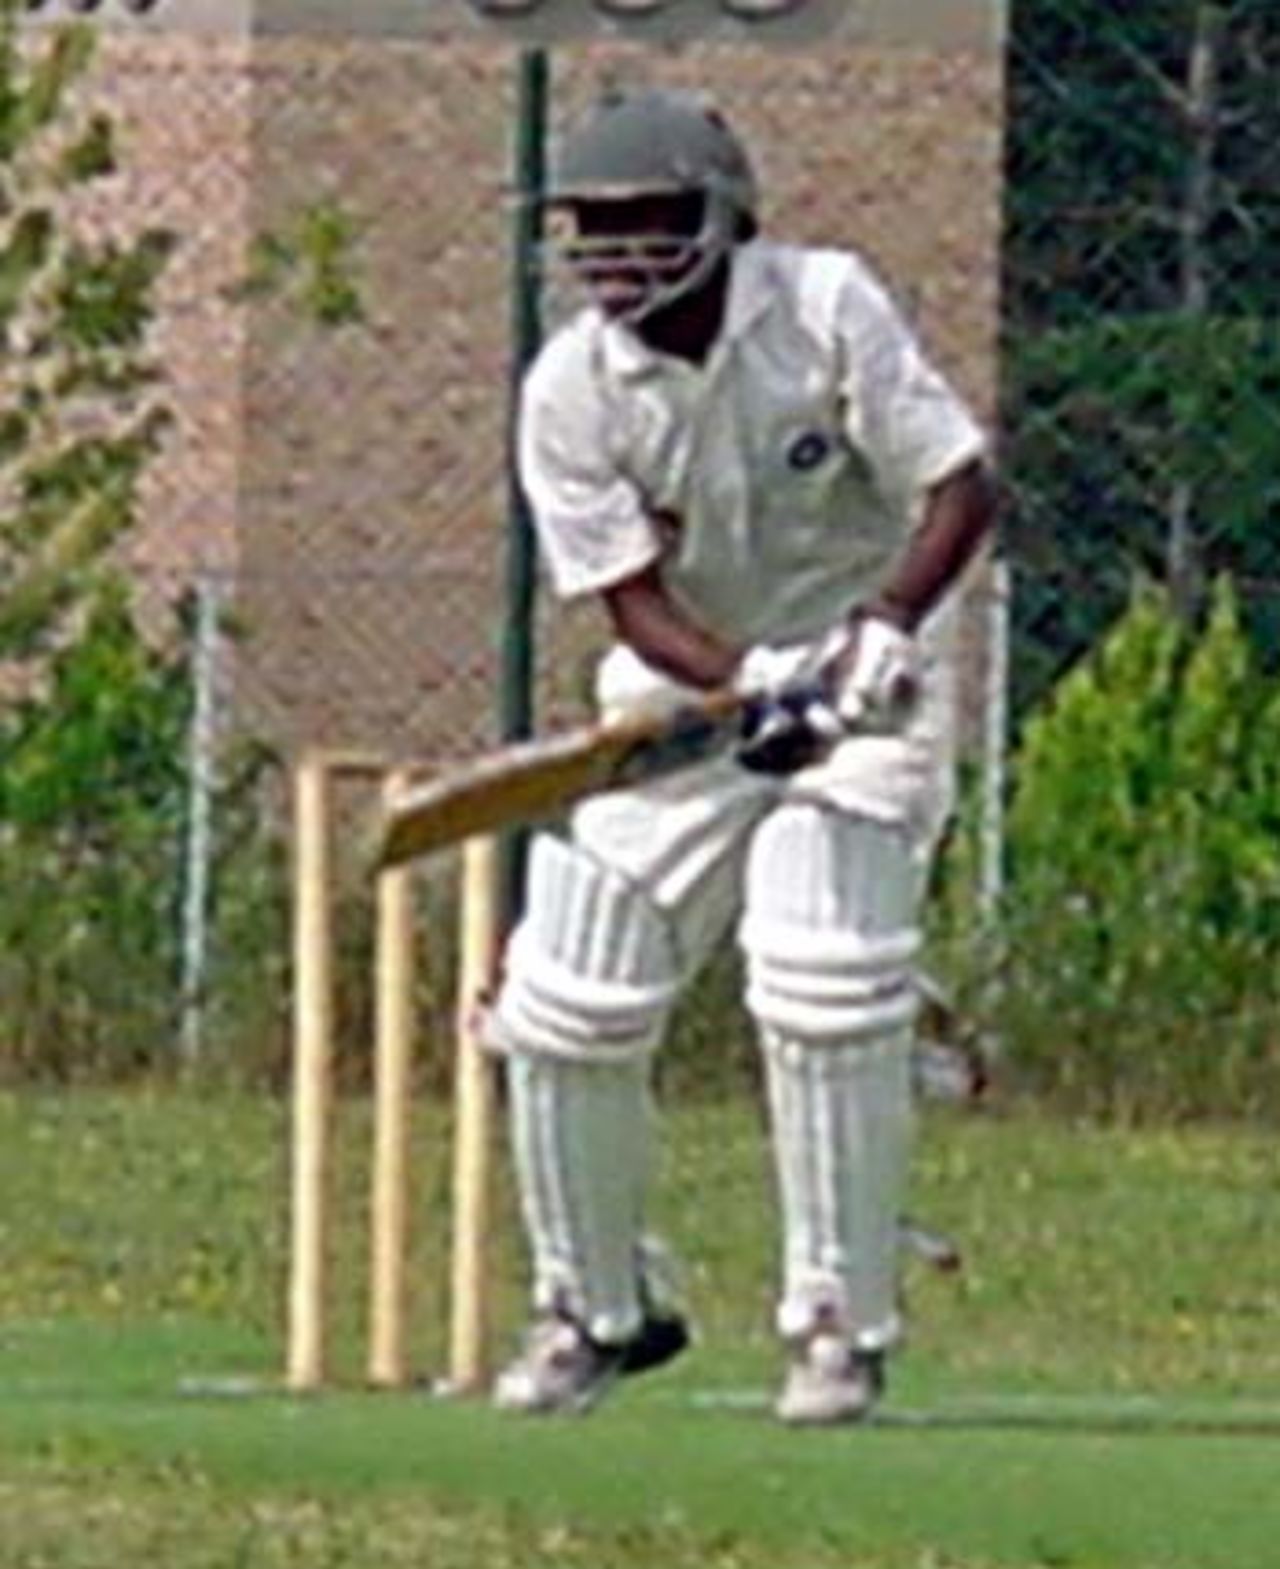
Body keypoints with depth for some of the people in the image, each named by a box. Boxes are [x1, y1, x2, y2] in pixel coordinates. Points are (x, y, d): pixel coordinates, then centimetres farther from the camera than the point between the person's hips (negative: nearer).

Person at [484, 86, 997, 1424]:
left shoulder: (824, 307, -17)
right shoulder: (569, 390, -12)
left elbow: (958, 485, -17)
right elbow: (633, 600, -15)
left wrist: (880, 633, -33)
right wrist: (751, 687, -33)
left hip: (862, 673, -3)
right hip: (682, 691, 3)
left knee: (823, 986, -21)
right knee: (563, 1008, -3)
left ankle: (840, 1320, -7)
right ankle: (597, 1310, 19)